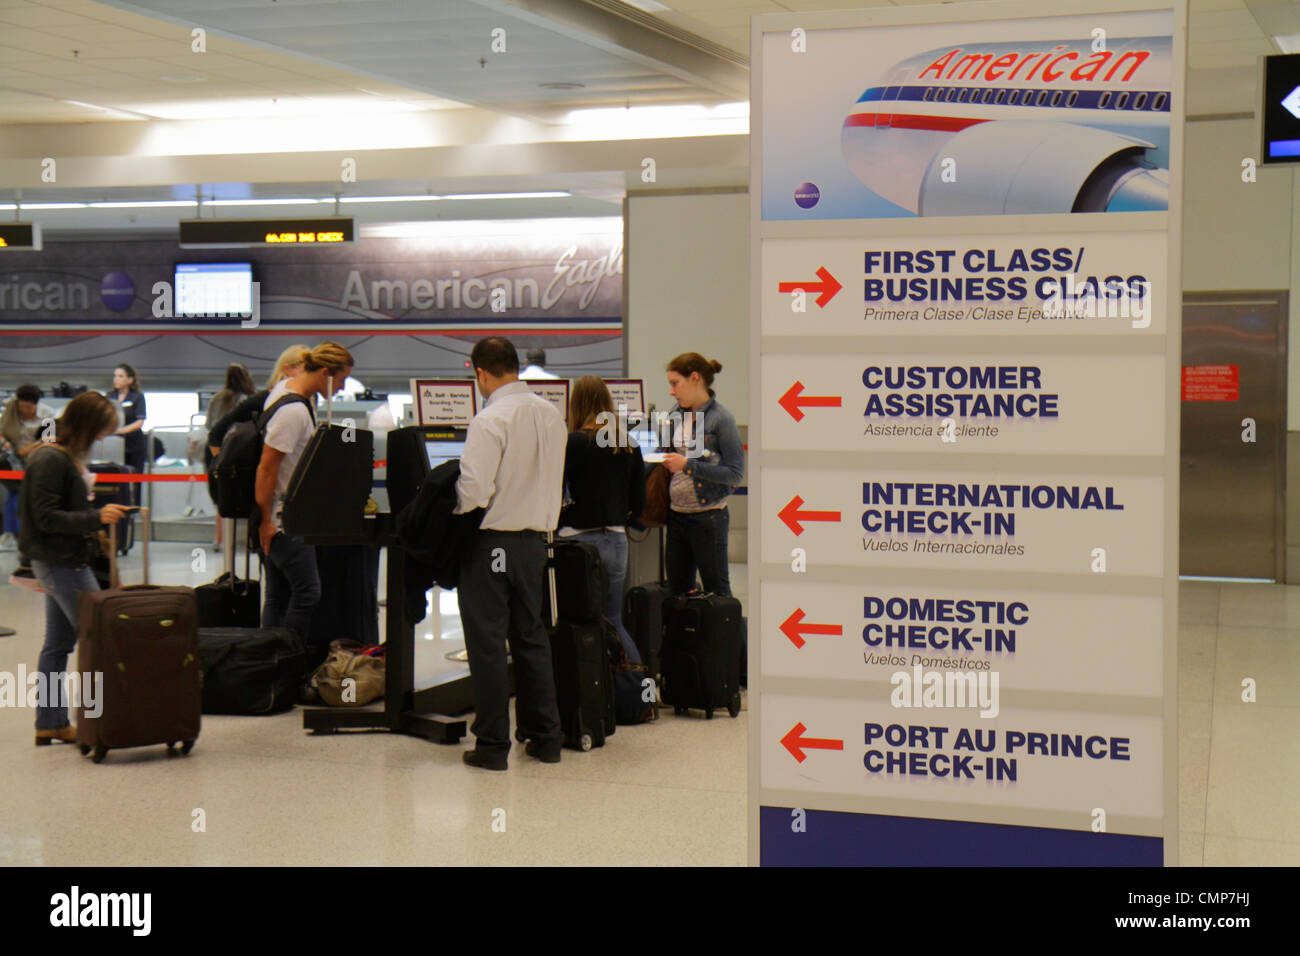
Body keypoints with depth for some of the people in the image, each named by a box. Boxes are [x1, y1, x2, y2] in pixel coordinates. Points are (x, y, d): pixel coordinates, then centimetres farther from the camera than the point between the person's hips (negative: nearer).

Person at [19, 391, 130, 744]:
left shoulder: (66, 458, 13)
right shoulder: (50, 460, -16)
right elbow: (46, 517, -20)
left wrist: (101, 515, 11)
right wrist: (96, 517, -24)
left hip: (61, 563, 10)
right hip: (60, 564, -10)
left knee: (59, 642, 13)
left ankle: (50, 723, 19)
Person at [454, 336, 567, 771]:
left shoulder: (490, 420, -17)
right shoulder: (551, 415, 5)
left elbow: (473, 490, -21)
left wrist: (453, 506, -3)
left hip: (492, 542, -6)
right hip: (535, 538, 7)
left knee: (487, 643, 2)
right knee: (531, 637, 16)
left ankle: (492, 744, 6)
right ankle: (546, 737, 21)